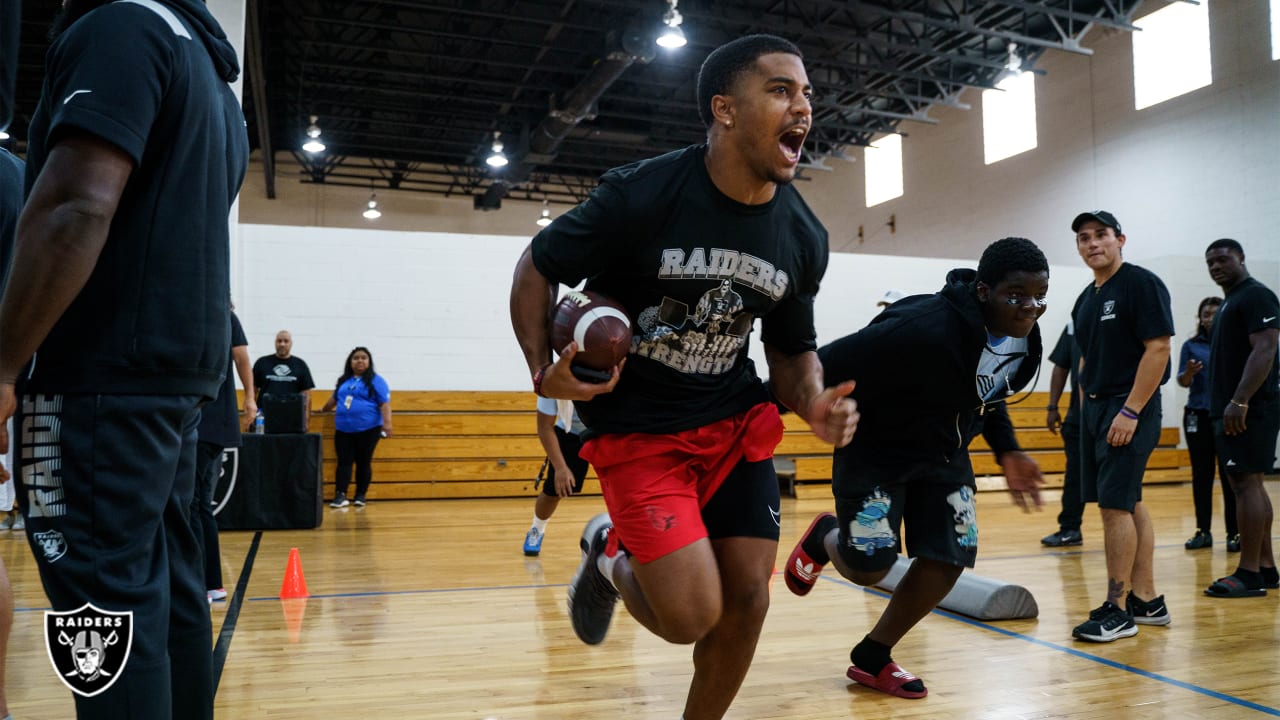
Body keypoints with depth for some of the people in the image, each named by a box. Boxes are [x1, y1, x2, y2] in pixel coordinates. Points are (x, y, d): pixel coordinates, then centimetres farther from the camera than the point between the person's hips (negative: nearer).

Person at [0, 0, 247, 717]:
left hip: (107, 371, -9)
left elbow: (77, 209, -20)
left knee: (109, 596, -6)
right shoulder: (212, 78, 22)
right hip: (179, 365, 9)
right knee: (169, 583, 13)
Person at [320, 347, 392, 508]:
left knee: (363, 462, 4)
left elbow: (385, 403, -10)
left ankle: (361, 495, 12)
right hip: (343, 429, 5)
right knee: (344, 462, -1)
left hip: (368, 429, -4)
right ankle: (340, 495, -5)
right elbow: (334, 398, 30)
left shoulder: (375, 380, -3)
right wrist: (323, 410, 39)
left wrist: (387, 423, -21)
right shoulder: (344, 380, 14)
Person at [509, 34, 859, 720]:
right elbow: (535, 268, -5)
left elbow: (792, 348, 10)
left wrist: (814, 406, -11)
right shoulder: (640, 194, -18)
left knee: (746, 599, 1)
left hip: (735, 423, 5)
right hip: (637, 428, -5)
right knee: (692, 617, -12)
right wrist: (545, 374, -19)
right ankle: (610, 555, 22)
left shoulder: (803, 237, -3)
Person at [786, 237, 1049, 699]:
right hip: (875, 450, -7)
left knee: (949, 559, -1)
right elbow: (827, 367, -32)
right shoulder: (924, 331, -35)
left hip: (943, 454, 7)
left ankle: (872, 659, 18)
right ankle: (823, 538, 30)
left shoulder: (1021, 337, -8)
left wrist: (1007, 451, 6)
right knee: (867, 566, -10)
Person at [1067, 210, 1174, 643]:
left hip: (1129, 410, -8)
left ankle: (1118, 611, -3)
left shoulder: (1142, 284, -9)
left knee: (1116, 505, -10)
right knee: (1130, 504, 12)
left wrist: (1130, 412, -20)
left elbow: (1158, 349, -16)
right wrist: (1085, 410, 13)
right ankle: (1146, 601, 19)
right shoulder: (1085, 300, 16)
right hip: (1094, 409, 8)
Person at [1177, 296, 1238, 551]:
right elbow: (1182, 381, 4)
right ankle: (1203, 531, 11)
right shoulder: (1191, 345, 8)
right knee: (1201, 475, 5)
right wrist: (1189, 372, -18)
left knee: (1230, 475, -2)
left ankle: (1234, 532, 4)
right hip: (1198, 415, 2)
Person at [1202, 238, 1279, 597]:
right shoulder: (1229, 302, 21)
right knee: (1249, 484, 11)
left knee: (1247, 483, -10)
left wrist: (1240, 401, -25)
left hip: (1250, 410, -10)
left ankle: (1249, 574, -8)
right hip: (1231, 410, 10)